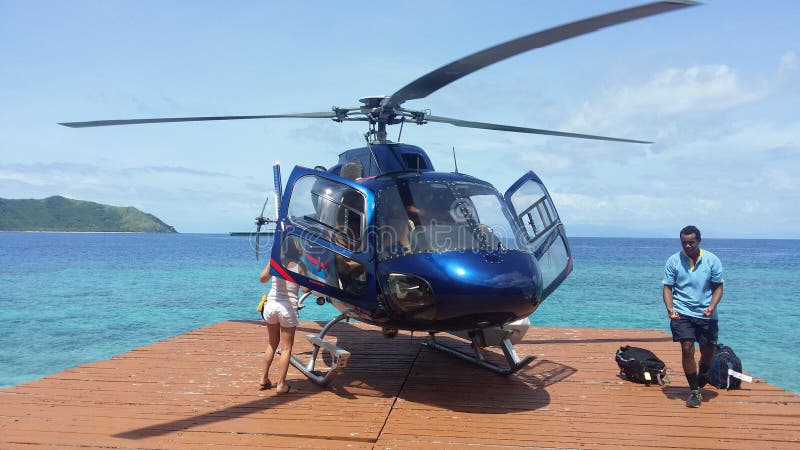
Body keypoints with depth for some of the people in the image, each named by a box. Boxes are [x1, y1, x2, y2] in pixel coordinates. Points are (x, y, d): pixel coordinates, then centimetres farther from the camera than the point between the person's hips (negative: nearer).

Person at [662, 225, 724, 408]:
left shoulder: (712, 260, -1)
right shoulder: (673, 261, -2)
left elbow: (718, 287, 2)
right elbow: (668, 287, 1)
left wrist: (712, 306, -15)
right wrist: (670, 308, -15)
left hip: (706, 314, 1)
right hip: (682, 313, -1)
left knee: (708, 351, 8)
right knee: (687, 349, -10)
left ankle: (702, 376, 43)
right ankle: (695, 391, 3)